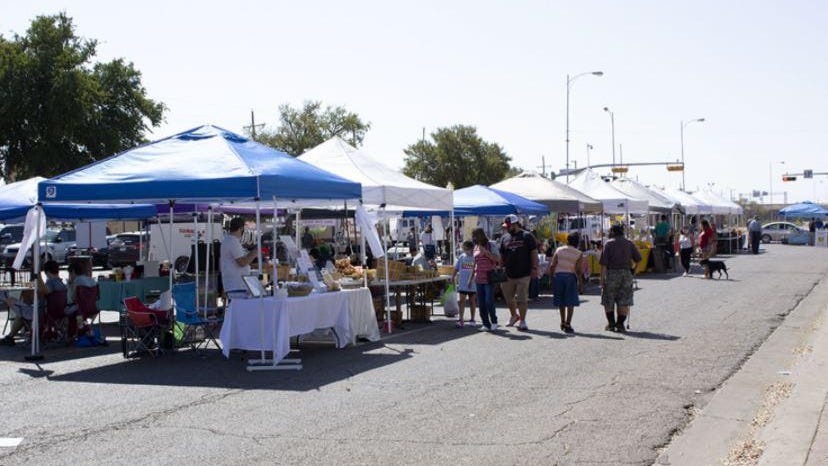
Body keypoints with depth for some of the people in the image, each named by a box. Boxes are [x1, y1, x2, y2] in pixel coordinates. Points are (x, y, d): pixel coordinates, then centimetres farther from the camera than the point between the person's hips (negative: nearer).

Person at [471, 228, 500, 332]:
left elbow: (498, 259, -12)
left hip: (489, 278, -6)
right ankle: (486, 324, 10)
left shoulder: (491, 245, -3)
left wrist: (485, 252, -19)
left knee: (489, 302, -10)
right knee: (481, 303, 3)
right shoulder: (475, 247, 13)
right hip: (478, 279, 6)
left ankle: (494, 321, 10)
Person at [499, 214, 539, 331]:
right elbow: (501, 255, 14)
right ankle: (514, 315, 36)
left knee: (522, 299, -1)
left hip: (523, 274, -4)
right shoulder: (504, 237, 10)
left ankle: (522, 321, 7)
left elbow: (534, 252, -1)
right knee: (508, 298, 13)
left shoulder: (527, 236, -1)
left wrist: (535, 267, -6)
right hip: (508, 274, 4)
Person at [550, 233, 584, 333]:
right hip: (570, 276, -3)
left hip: (558, 275, 3)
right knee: (570, 302, 0)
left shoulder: (559, 250, 8)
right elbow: (578, 270, -8)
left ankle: (563, 322, 26)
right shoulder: (579, 254, 0)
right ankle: (567, 324, -7)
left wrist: (552, 276, 12)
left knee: (561, 301, 16)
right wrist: (580, 282, -1)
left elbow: (552, 266, 2)